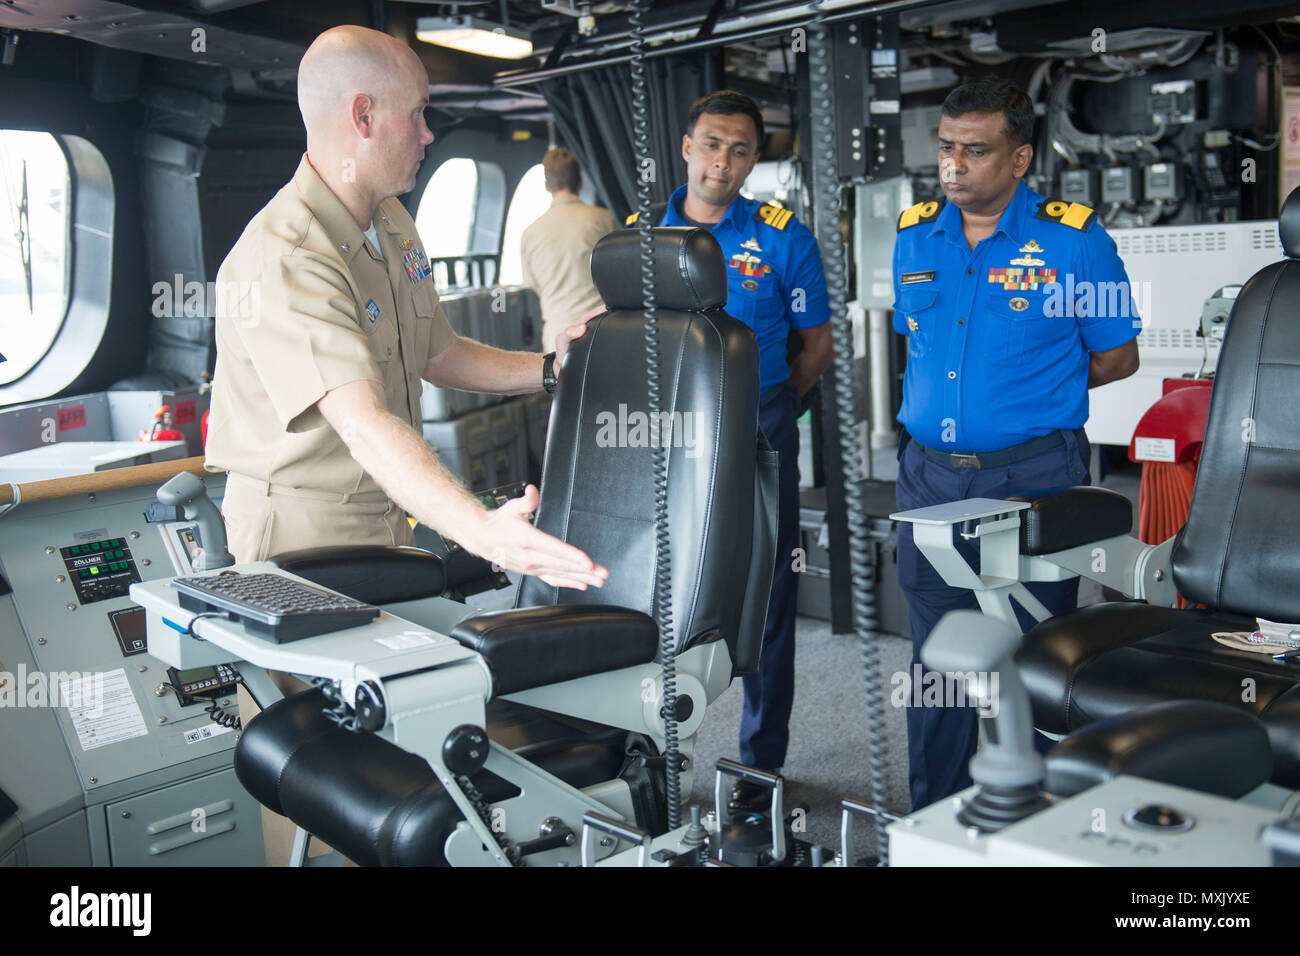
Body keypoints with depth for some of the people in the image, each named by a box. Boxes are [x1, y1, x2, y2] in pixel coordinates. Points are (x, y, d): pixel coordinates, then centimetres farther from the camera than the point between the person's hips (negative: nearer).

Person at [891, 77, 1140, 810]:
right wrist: (954, 393, 5)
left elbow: (1118, 357, 2)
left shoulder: (1074, 240, -5)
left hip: (1033, 477, -4)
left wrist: (1027, 392, 0)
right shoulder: (914, 236, 8)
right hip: (930, 475, 4)